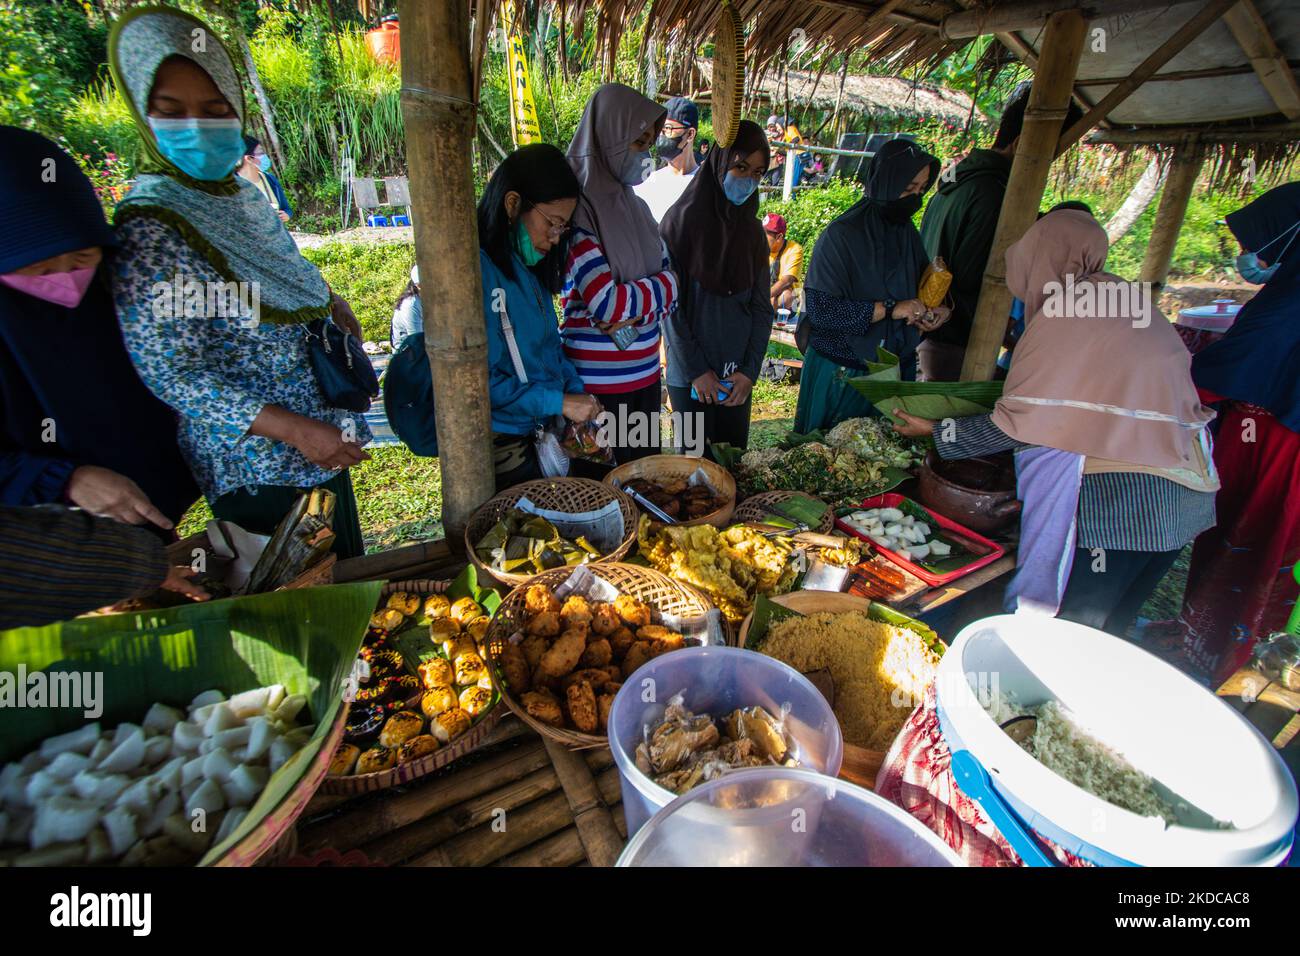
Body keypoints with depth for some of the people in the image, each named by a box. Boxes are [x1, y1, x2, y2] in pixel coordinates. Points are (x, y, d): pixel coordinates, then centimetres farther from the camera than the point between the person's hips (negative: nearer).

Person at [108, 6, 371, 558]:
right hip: (257, 465, -8)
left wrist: (328, 303, 3)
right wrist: (297, 431, -26)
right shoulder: (149, 227, -18)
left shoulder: (241, 194, 6)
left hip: (321, 440, 8)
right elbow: (168, 373, -21)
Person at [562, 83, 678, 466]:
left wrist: (633, 315, -13)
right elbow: (607, 305, -21)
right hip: (597, 381, -7)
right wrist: (664, 284, -5)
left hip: (646, 372, 7)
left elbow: (670, 287, 6)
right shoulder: (578, 210, -14)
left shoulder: (636, 207, 10)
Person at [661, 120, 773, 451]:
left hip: (738, 373, 4)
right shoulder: (683, 220, -7)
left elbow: (762, 306, 6)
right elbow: (670, 304, -10)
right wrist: (695, 369, -12)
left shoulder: (752, 230, 7)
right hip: (690, 372, -4)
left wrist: (750, 370, -4)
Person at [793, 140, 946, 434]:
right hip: (840, 373, -6)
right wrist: (889, 309, -23)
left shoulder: (906, 231, 7)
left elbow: (923, 285, 21)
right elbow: (819, 308, -23)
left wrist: (937, 309, -2)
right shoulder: (842, 235, -15)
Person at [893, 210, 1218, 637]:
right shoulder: (1129, 301, 12)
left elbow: (1017, 426, -12)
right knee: (1106, 631, 20)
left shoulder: (1065, 316, -12)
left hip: (1119, 498, -9)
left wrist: (936, 430, -1)